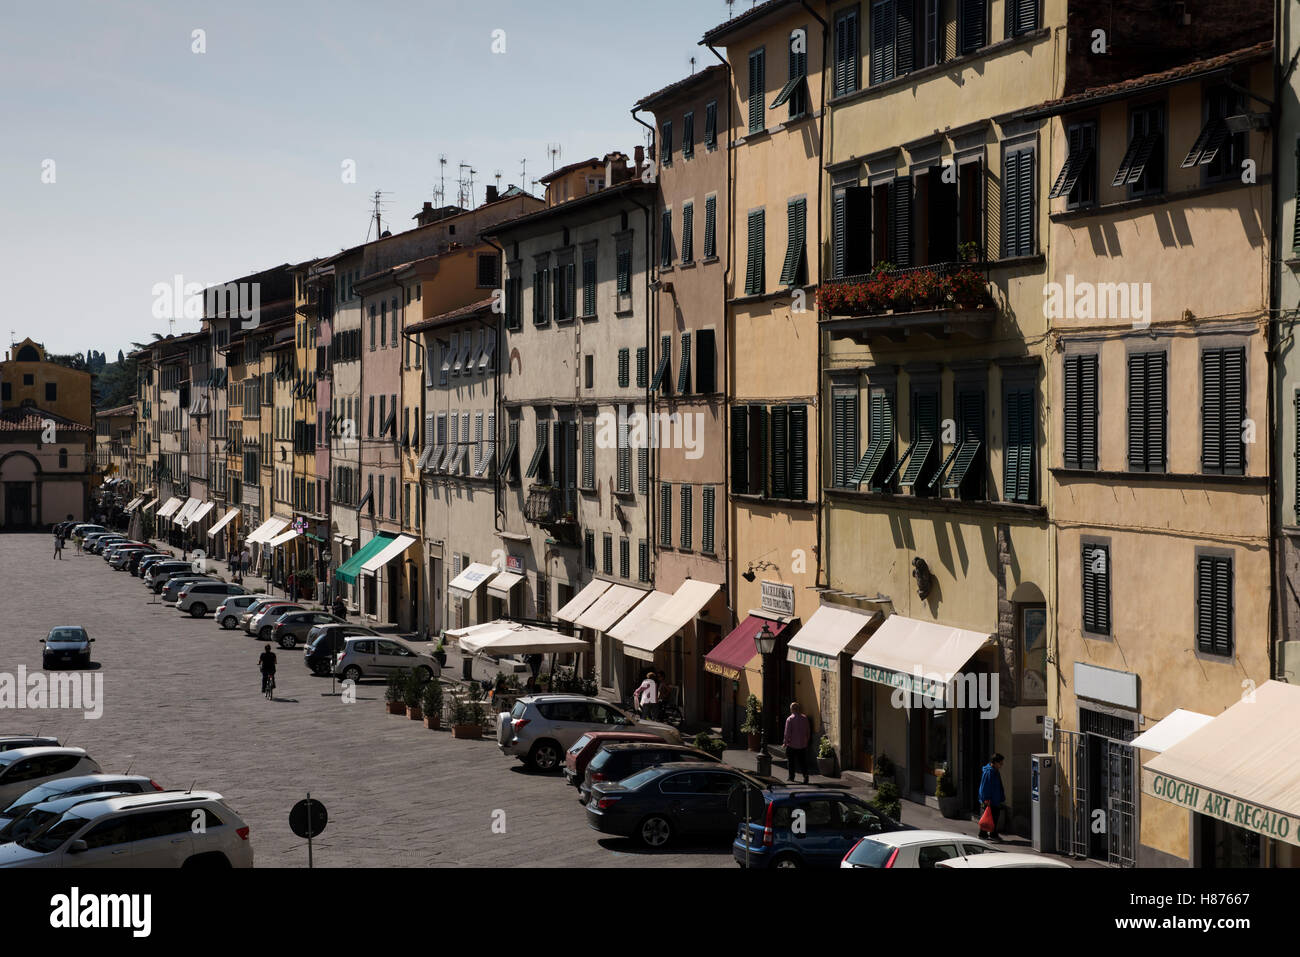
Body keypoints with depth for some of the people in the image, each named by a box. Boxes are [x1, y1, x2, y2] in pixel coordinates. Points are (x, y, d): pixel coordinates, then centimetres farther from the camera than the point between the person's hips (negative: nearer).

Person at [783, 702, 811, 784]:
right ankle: (805, 774, -12)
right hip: (803, 744, 3)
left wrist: (785, 742, 0)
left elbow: (787, 732, -12)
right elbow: (808, 731, 8)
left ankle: (791, 776, 19)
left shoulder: (790, 719, -12)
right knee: (802, 761, 6)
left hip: (792, 744, -3)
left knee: (791, 762, 12)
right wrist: (806, 740, 20)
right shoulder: (804, 718, 1)